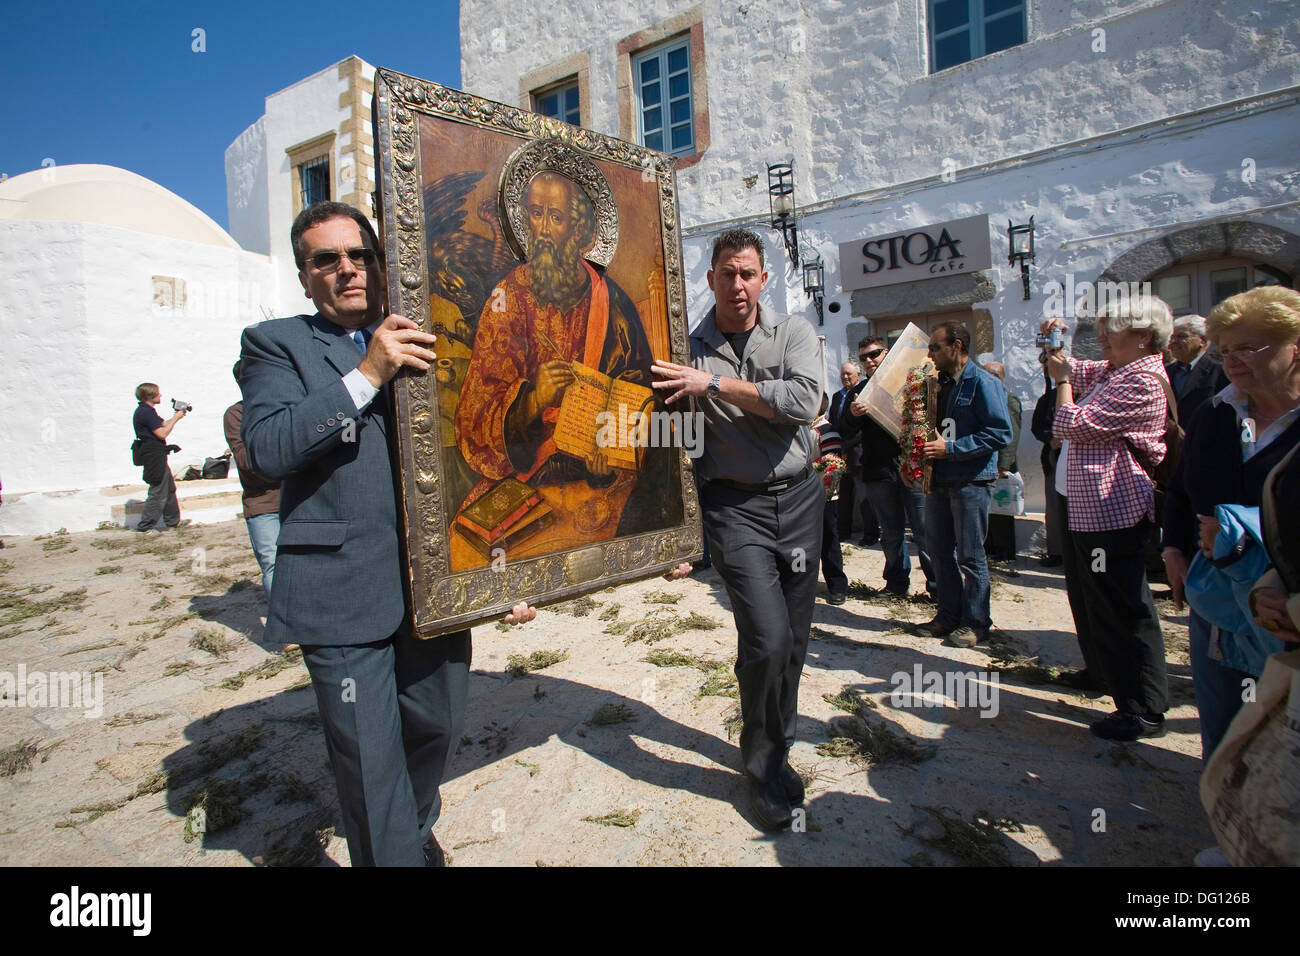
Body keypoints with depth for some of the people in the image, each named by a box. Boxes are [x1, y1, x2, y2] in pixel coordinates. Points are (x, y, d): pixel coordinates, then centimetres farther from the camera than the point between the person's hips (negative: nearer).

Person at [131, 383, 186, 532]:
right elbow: (162, 433, -19)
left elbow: (163, 425, 21)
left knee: (169, 487, 18)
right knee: (158, 492, -6)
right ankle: (144, 526, 0)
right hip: (154, 456, -11)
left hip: (157, 457, 11)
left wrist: (175, 416, 8)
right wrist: (175, 418, -10)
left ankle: (173, 520, 28)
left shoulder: (147, 410, 15)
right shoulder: (146, 412, -16)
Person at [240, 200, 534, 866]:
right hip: (342, 595, -3)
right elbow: (267, 448, -14)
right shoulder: (277, 345, 4)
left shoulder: (427, 347, 12)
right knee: (369, 759, 4)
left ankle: (414, 828, 47)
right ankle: (394, 853, 29)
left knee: (437, 725, 18)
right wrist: (367, 375, -17)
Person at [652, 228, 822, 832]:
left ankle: (775, 749, 34)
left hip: (798, 497, 3)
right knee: (767, 639, -13)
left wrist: (716, 383, -19)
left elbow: (804, 400, -16)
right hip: (734, 505, -2)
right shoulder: (690, 349, 1)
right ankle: (764, 766, 12)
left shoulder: (794, 332, 3)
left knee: (794, 641, 10)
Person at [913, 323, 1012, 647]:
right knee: (940, 550, 11)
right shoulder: (942, 382, 15)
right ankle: (948, 616, 23)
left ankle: (976, 623, 13)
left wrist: (950, 447, -20)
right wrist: (926, 445, 5)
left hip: (971, 480, -8)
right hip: (939, 478, 8)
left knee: (970, 555, 0)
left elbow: (1001, 433, -17)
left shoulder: (982, 382, -10)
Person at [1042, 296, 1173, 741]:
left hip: (1113, 509, -11)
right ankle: (1102, 671, 40)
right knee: (1087, 596, 23)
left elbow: (1075, 425, -20)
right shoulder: (1112, 371, 12)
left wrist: (1061, 379, -6)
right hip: (1089, 505, 11)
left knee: (1123, 608, -5)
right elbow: (1073, 371, 30)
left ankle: (1146, 709, 4)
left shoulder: (1142, 382, -18)